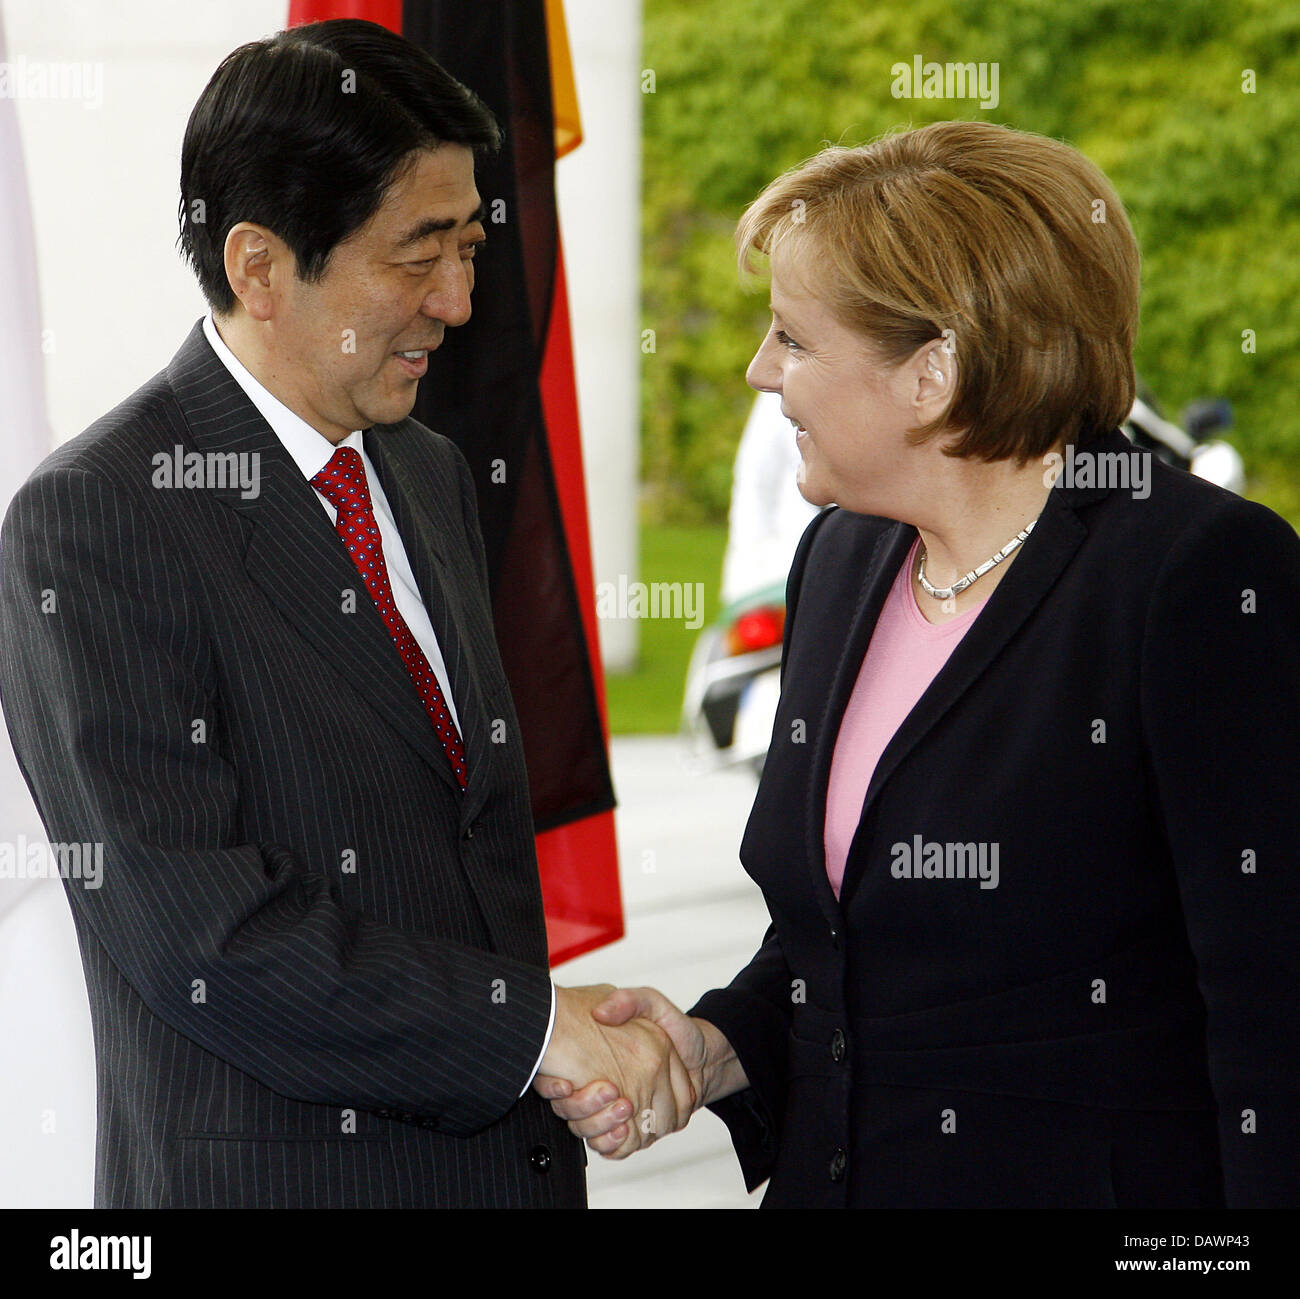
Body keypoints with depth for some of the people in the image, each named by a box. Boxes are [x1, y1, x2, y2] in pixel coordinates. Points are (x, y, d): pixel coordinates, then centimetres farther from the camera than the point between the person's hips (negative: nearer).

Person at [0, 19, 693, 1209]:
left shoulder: (432, 476, 10)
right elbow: (194, 926, -21)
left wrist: (581, 1035, -2)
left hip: (505, 1151, 7)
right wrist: (534, 1028, -18)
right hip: (273, 1169, -7)